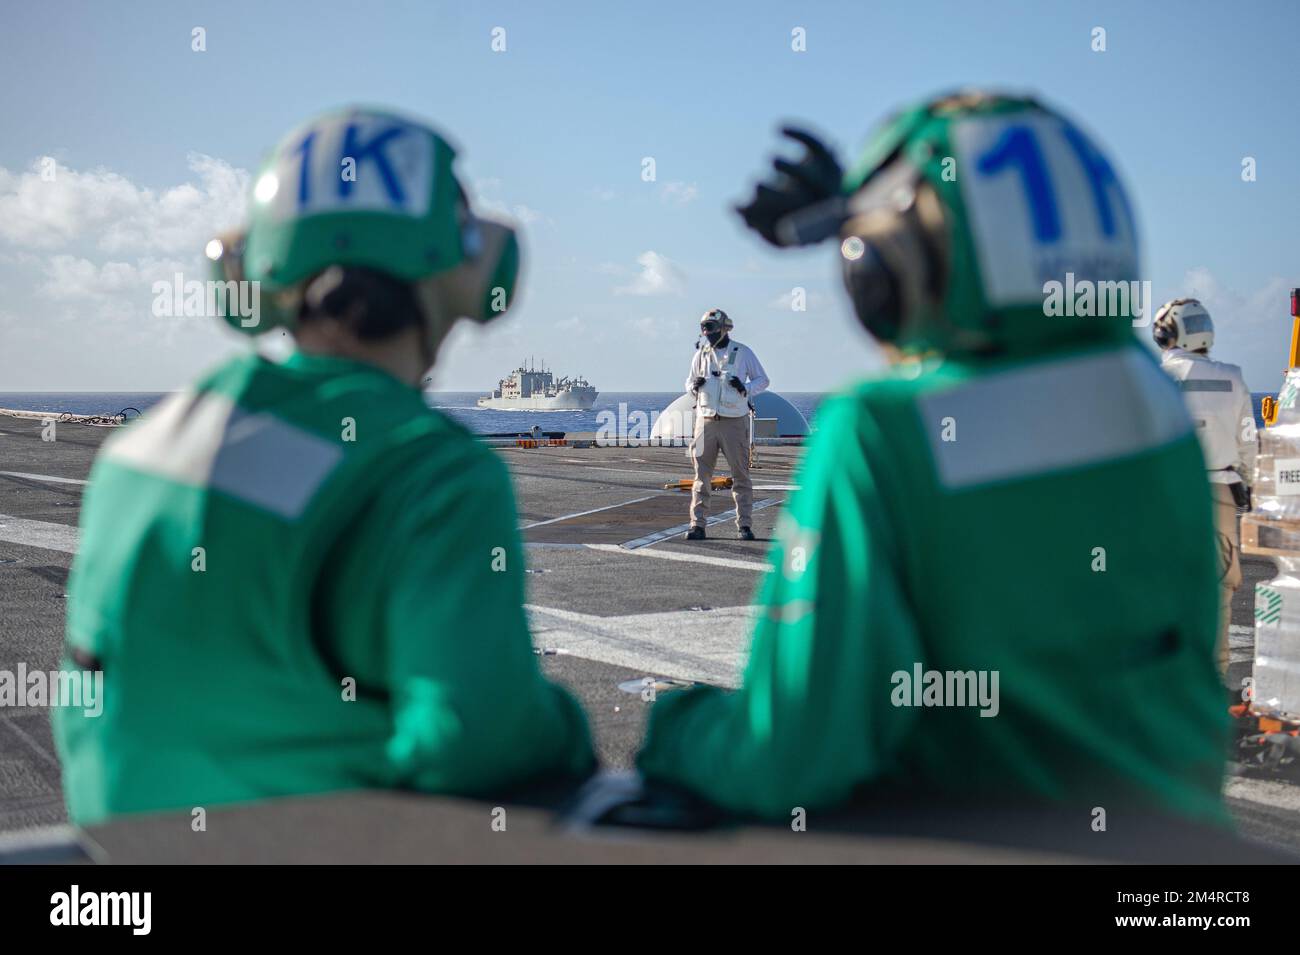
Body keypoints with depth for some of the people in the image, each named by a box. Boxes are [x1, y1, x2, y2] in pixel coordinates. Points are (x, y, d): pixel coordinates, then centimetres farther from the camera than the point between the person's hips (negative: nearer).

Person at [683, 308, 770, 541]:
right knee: (702, 475, 1)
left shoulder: (743, 353, -1)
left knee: (741, 474, 2)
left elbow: (763, 380, 6)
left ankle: (745, 525, 7)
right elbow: (689, 381, 19)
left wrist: (745, 388, -13)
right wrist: (694, 386, -5)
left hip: (734, 422, -3)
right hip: (706, 421, 3)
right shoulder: (701, 353, 8)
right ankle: (697, 525, 4)